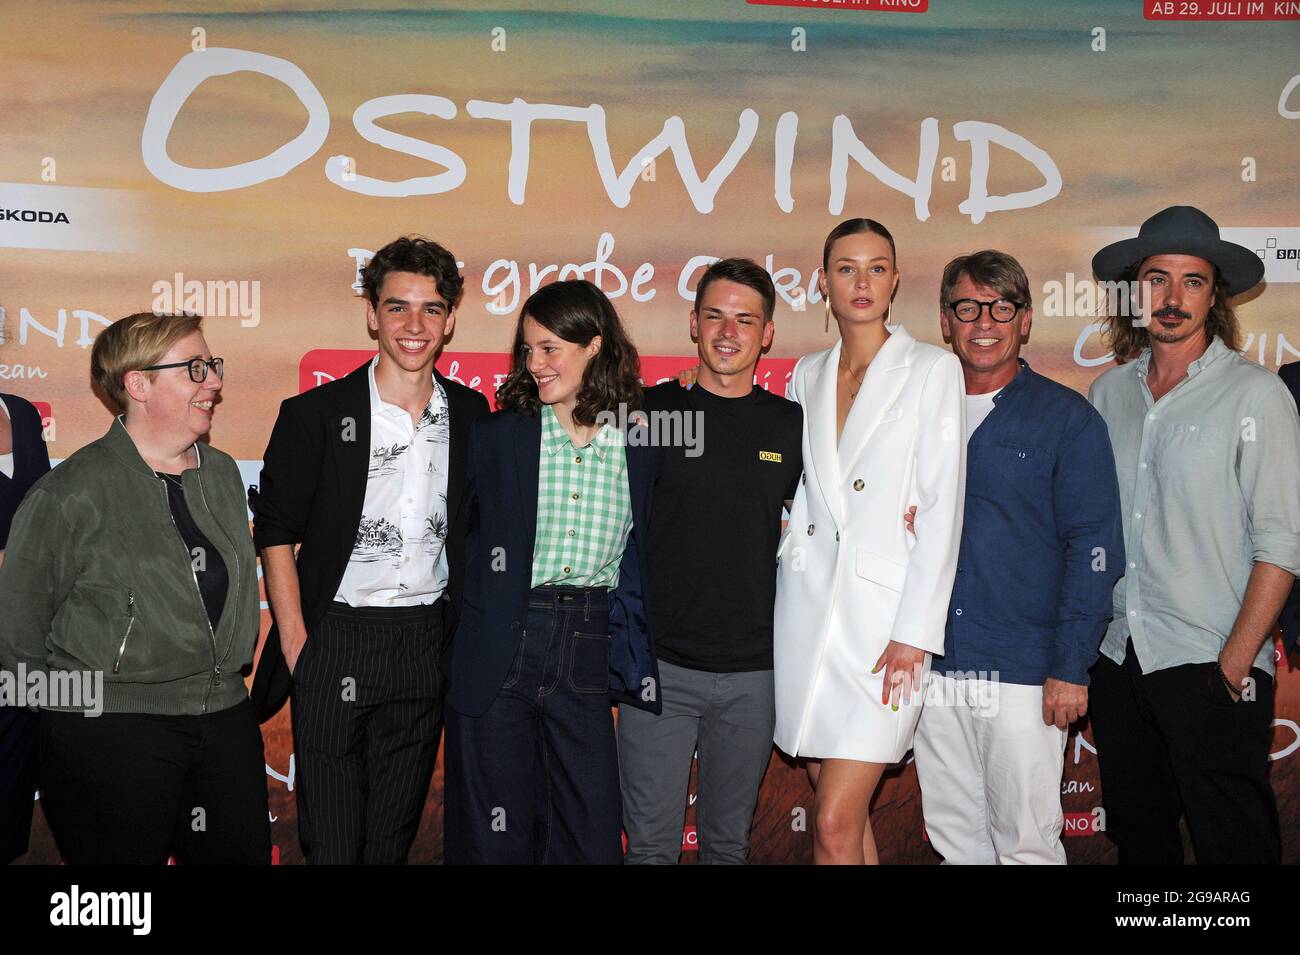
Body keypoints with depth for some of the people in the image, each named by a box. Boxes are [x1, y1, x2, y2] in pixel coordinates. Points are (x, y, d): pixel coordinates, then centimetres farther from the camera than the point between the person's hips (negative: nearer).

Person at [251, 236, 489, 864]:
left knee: (396, 833, 14)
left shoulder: (471, 414, 6)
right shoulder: (314, 413, -4)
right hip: (336, 640, -3)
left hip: (429, 644, 3)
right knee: (329, 840, 2)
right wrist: (296, 642, -8)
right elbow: (275, 532, -3)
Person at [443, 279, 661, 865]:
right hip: (500, 650, -1)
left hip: (588, 656, 1)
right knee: (494, 837, 6)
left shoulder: (639, 448, 4)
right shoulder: (498, 435, 0)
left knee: (591, 837, 5)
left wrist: (634, 659, 6)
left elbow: (638, 559, 12)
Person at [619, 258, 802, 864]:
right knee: (650, 842, 4)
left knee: (729, 841, 15)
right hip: (660, 664, -2)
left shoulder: (792, 424, 4)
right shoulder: (651, 411, -1)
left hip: (753, 672, 2)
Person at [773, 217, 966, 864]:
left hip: (881, 611, -4)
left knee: (835, 825, -8)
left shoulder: (933, 369, -1)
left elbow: (942, 511, -7)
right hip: (807, 609, 5)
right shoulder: (807, 374, 13)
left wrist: (913, 634, -12)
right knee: (839, 808, 10)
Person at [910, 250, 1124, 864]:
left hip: (1024, 676, -4)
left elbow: (1094, 548, -6)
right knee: (954, 838, 14)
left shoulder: (1067, 418, -2)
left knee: (1028, 845, 2)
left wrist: (1070, 667, -12)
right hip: (932, 673, 4)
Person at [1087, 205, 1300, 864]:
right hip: (1117, 660, 5)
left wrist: (1236, 661, -14)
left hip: (1213, 668, -4)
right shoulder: (1108, 394, 9)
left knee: (1232, 843, 3)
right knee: (1136, 835, 16)